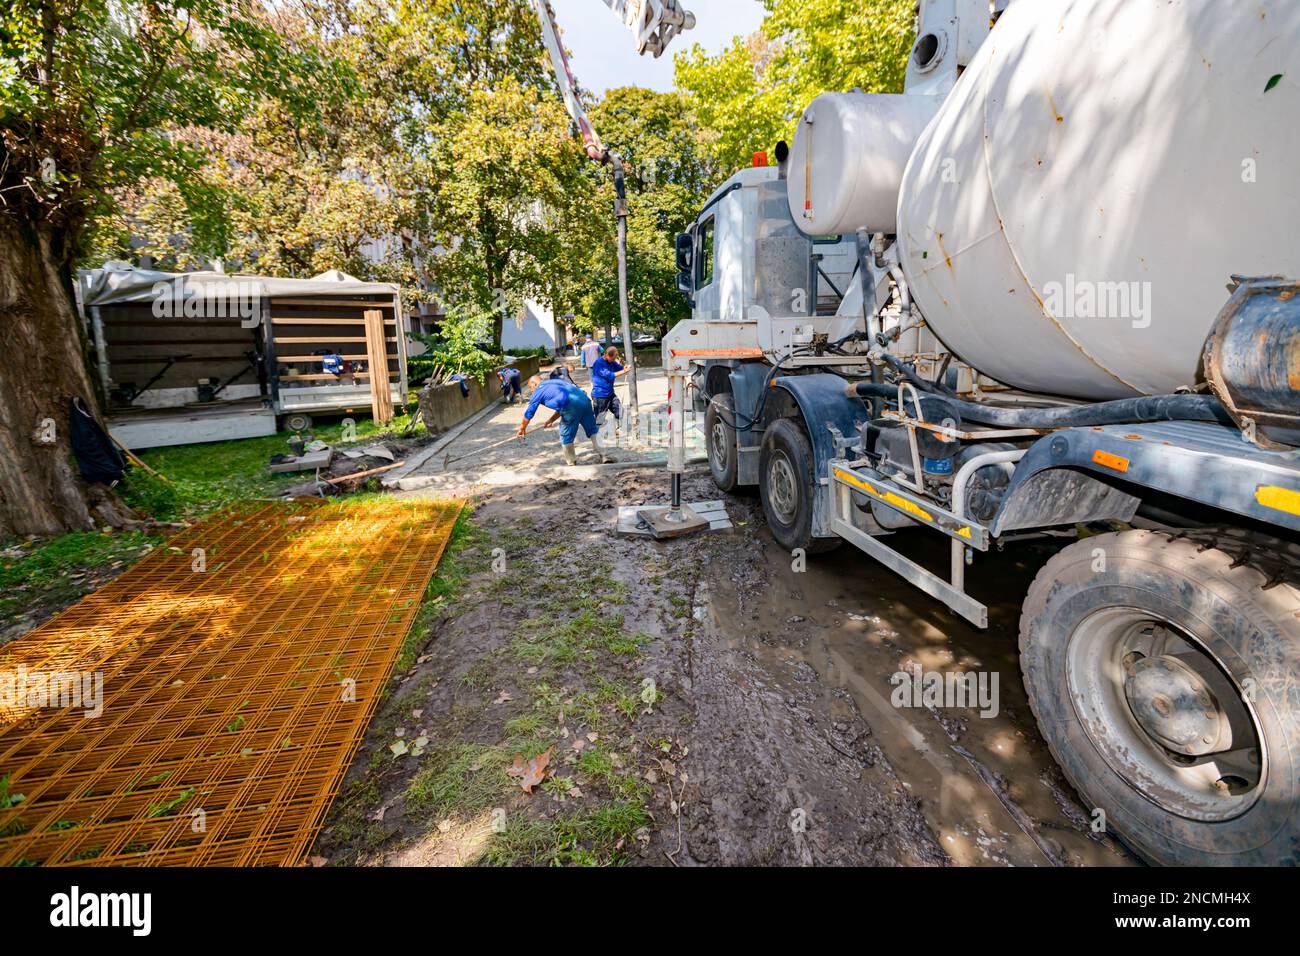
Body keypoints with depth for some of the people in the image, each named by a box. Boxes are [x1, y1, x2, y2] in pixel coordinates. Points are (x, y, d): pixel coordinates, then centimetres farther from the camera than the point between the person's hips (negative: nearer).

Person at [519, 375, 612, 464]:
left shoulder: (538, 391, 16)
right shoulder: (556, 381, 35)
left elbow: (529, 413, 22)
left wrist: (522, 429, 35)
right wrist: (551, 420, 43)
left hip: (572, 406, -6)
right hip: (584, 399, 6)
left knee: (566, 436, 12)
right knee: (593, 430, 16)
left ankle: (572, 462, 22)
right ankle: (603, 455, 15)